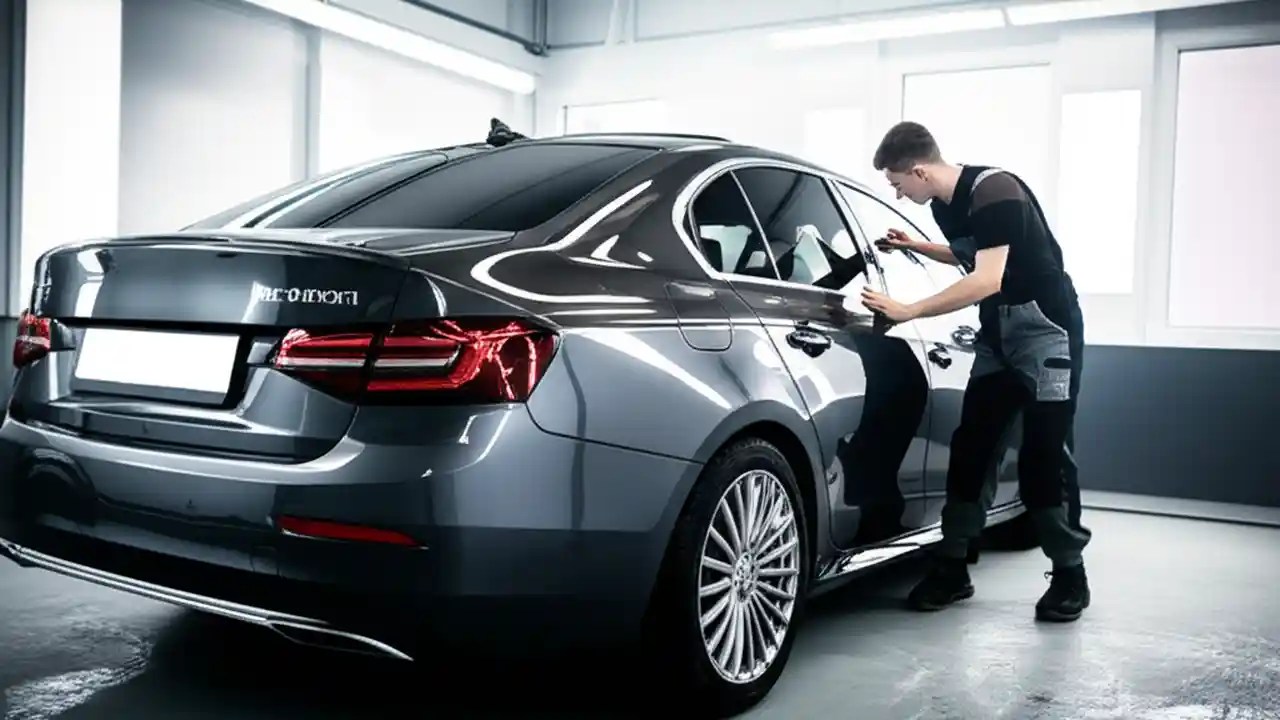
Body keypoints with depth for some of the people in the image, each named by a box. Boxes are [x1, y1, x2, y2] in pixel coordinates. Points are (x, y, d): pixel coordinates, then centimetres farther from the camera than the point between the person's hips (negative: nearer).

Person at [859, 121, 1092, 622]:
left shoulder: (995, 193, -23)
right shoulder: (944, 204, 3)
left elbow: (987, 281, -31)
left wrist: (906, 312, -29)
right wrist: (917, 248, 9)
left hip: (1045, 327, -8)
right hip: (996, 331, 8)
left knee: (1043, 454, -7)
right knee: (970, 446, 2)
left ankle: (1069, 575, 7)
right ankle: (952, 567, 7)